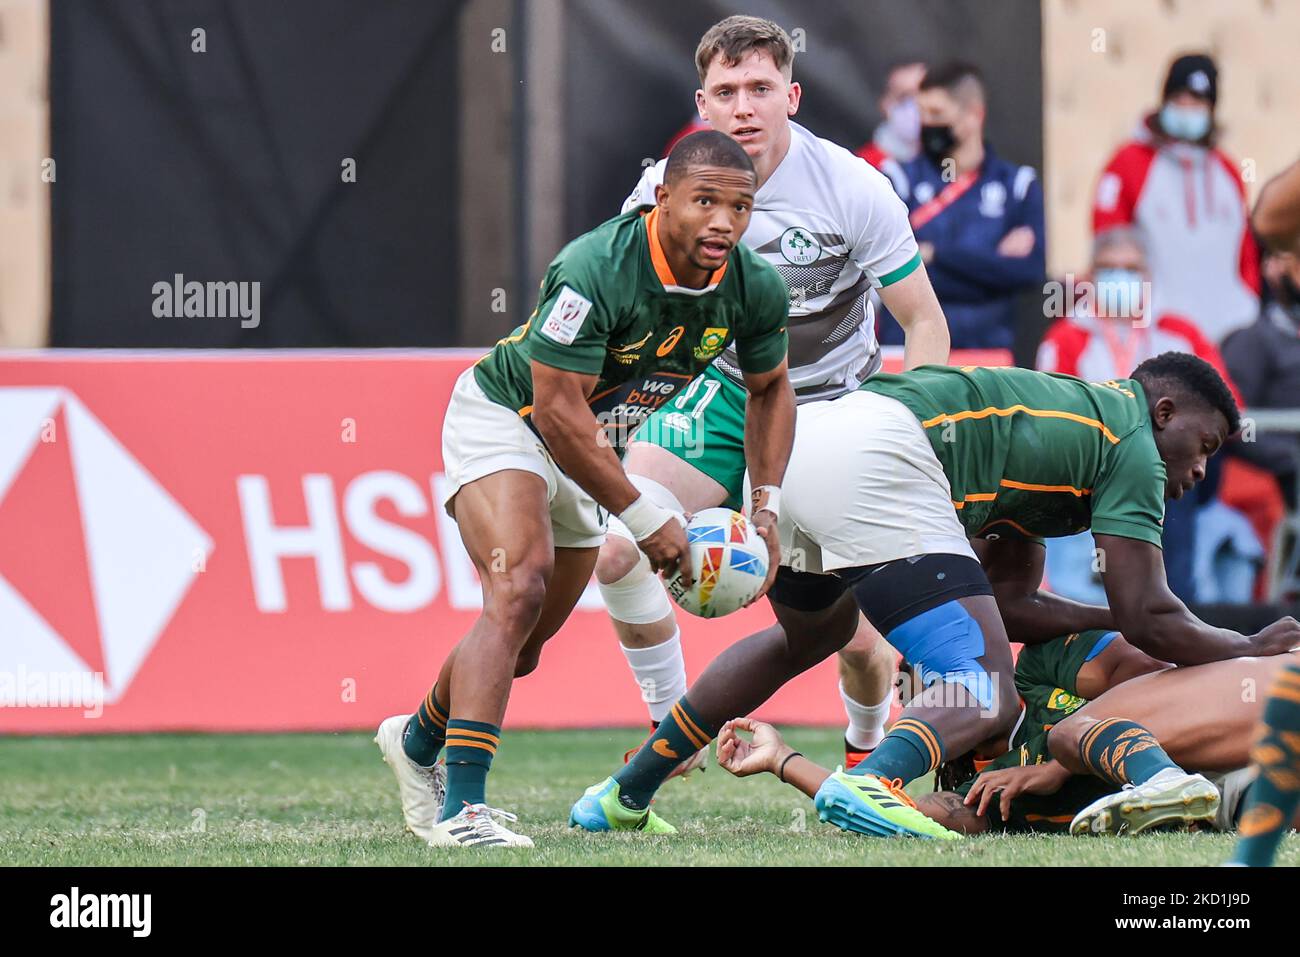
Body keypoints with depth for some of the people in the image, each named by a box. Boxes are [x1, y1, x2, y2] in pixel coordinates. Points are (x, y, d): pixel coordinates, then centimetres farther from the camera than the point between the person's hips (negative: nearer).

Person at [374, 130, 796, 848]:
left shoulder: (755, 289, -14)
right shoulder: (594, 270, -34)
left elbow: (769, 388, 6)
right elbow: (557, 409, -31)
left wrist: (766, 507, -4)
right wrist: (643, 518, -27)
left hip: (588, 446, 7)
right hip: (504, 416, -7)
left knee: (526, 642, 14)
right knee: (518, 594, -27)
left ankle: (417, 740, 43)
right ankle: (461, 808, -30)